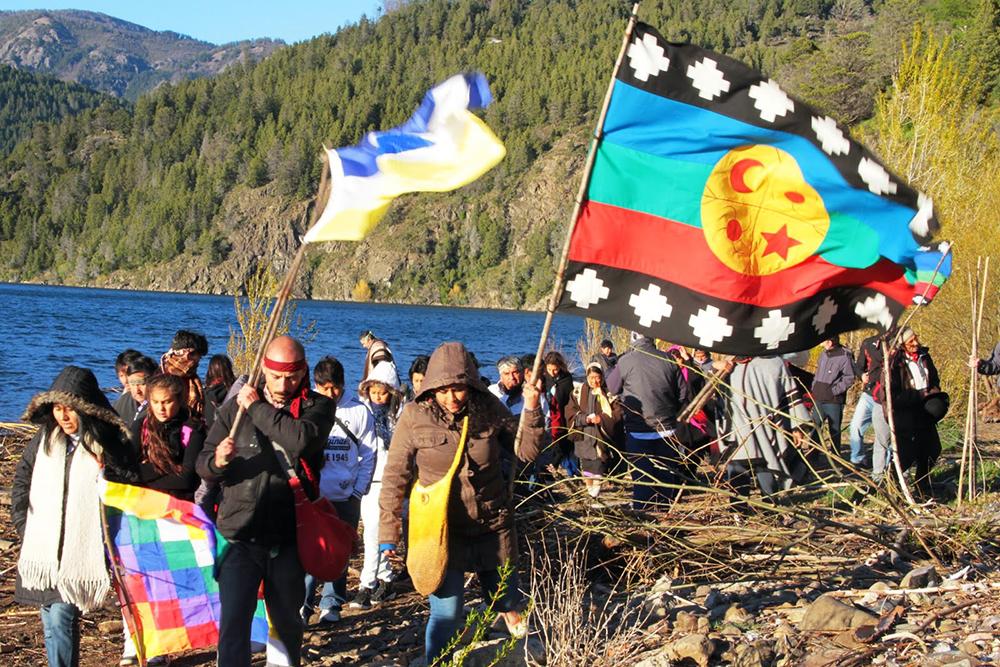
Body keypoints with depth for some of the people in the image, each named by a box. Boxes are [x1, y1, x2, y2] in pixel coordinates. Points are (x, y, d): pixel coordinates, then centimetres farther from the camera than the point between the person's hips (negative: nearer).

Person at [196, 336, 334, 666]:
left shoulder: (318, 406, 1)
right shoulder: (236, 407, 5)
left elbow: (301, 439, -22)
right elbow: (203, 465, 4)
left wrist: (256, 408, -12)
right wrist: (218, 461, -20)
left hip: (289, 537, 0)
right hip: (241, 536, 0)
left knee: (288, 623, 14)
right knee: (233, 624, -8)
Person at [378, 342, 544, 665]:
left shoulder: (488, 408, -6)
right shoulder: (415, 417, -13)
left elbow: (526, 451, 1)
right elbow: (395, 477, -7)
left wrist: (531, 410, -14)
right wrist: (388, 533, -8)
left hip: (493, 525, 3)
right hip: (441, 529, -3)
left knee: (506, 600, 17)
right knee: (446, 614, -8)